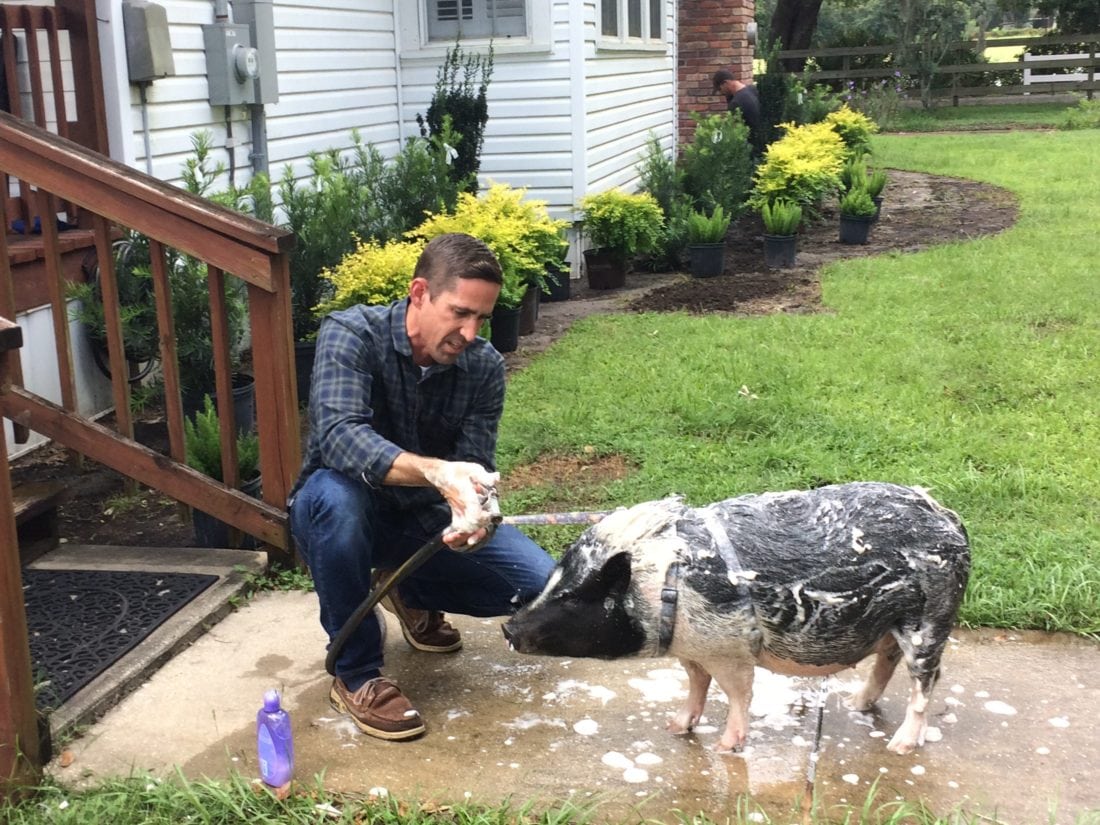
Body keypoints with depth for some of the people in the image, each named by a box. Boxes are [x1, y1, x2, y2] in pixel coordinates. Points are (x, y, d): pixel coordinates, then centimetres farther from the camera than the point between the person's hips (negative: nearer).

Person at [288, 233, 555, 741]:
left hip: (424, 518, 4)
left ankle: (410, 591, 16)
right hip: (344, 511, -3)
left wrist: (473, 515, -41)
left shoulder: (484, 366, -12)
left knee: (538, 584, -14)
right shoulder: (351, 335, -24)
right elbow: (338, 435, -40)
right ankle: (355, 675, -19)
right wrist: (435, 472, -55)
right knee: (334, 494, -40)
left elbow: (476, 468, -16)